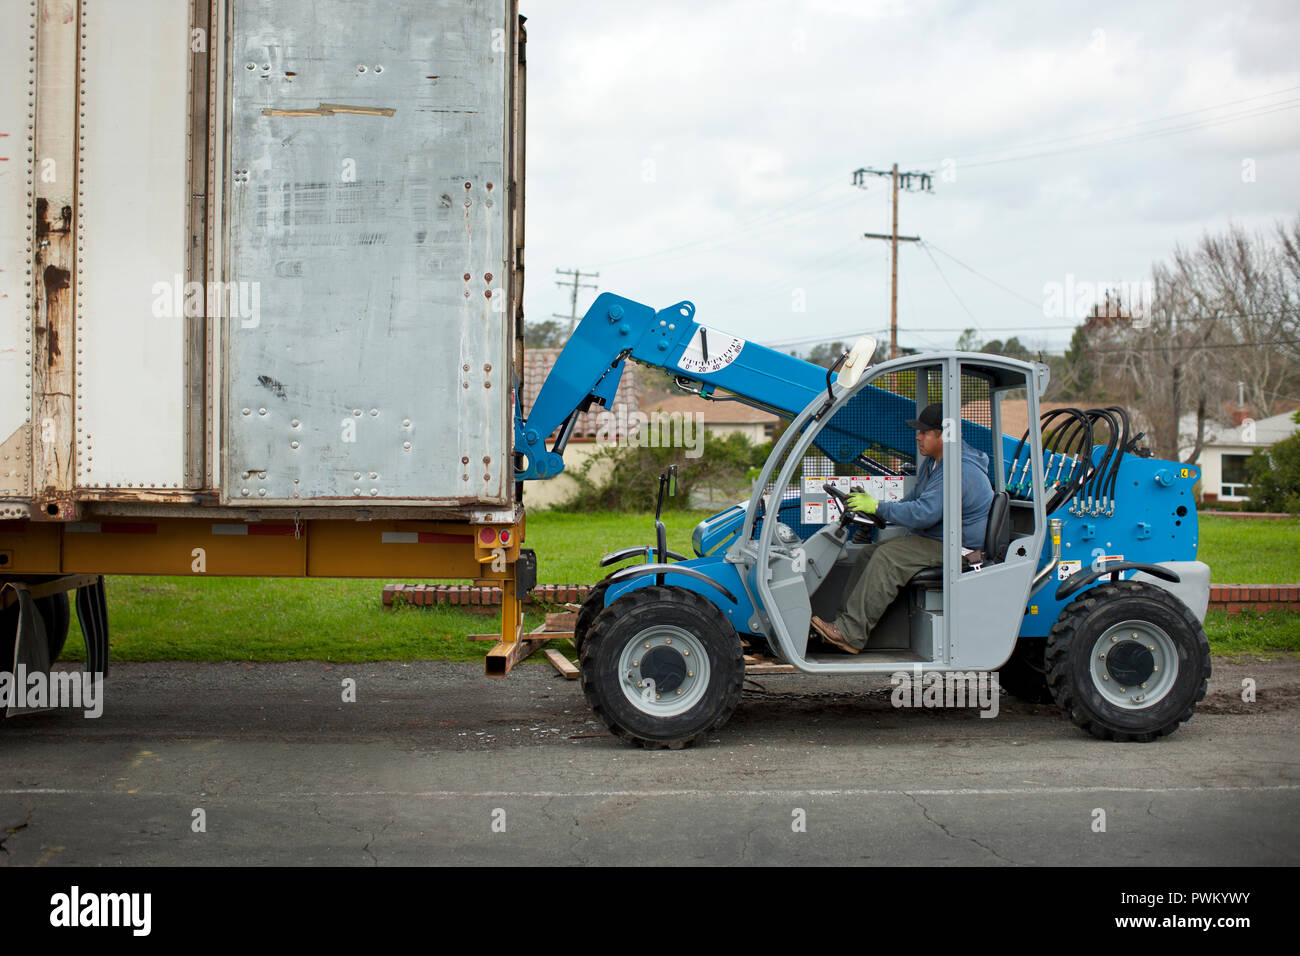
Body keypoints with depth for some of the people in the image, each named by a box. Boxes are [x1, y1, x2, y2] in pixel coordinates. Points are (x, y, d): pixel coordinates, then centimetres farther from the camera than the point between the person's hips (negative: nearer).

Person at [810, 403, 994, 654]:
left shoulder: (960, 471, -23)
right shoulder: (932, 463, 13)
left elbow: (924, 513, -29)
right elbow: (913, 500, 23)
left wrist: (878, 507, -21)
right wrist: (871, 506, 7)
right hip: (930, 538, 11)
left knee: (887, 558, -26)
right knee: (869, 553, -1)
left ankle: (851, 634, -27)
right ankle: (845, 622, -6)